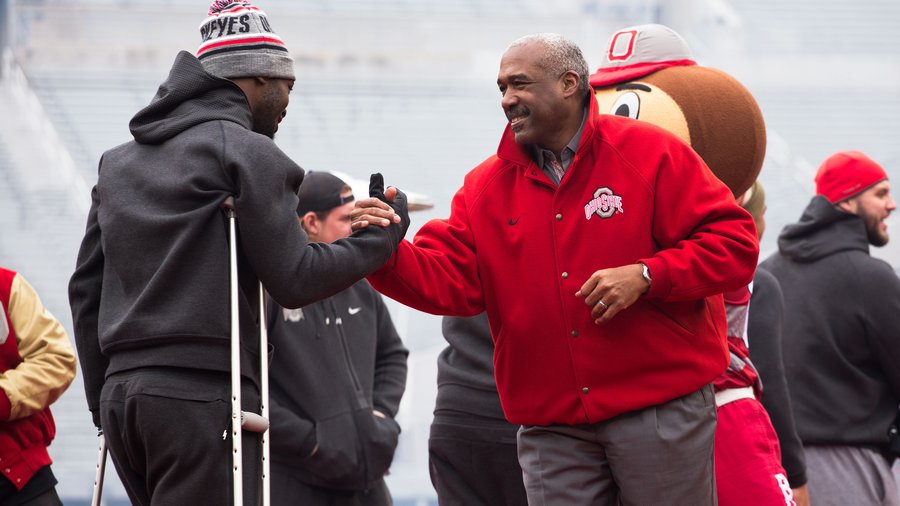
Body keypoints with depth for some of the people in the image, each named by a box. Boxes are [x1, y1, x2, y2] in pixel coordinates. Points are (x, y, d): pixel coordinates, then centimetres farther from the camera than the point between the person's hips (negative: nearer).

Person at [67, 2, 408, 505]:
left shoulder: (119, 161, 20)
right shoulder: (248, 151, -3)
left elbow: (85, 288, 19)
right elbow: (294, 280, -7)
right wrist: (380, 236, 7)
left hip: (120, 392, 8)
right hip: (201, 393, -8)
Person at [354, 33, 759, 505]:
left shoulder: (651, 154, -3)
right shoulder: (484, 187, 8)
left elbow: (734, 242, -7)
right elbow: (444, 279, -1)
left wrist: (646, 276, -19)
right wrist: (388, 256, -21)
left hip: (661, 410, -3)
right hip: (551, 427, 3)